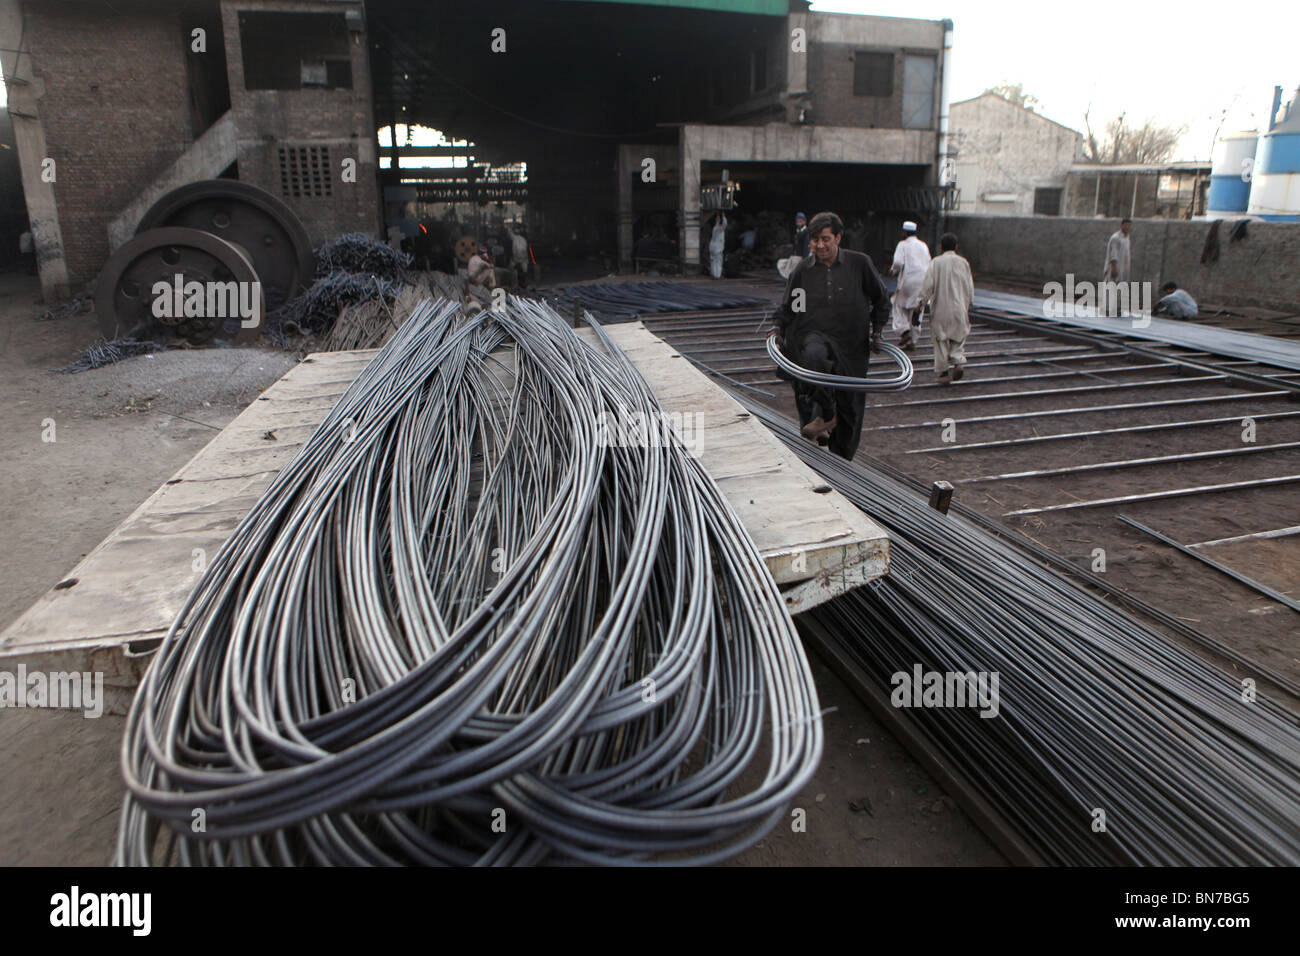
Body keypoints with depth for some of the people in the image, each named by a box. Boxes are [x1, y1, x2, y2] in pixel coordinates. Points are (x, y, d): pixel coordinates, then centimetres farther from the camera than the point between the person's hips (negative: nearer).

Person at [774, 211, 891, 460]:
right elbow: (787, 307, 17)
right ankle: (826, 415, -22)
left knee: (849, 408, 5)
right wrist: (779, 329, 4)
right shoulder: (803, 269, 4)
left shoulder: (860, 264, 2)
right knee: (815, 356, -40)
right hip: (813, 336, -1)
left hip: (850, 345, 1)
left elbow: (881, 299, 15)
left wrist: (877, 329, 12)